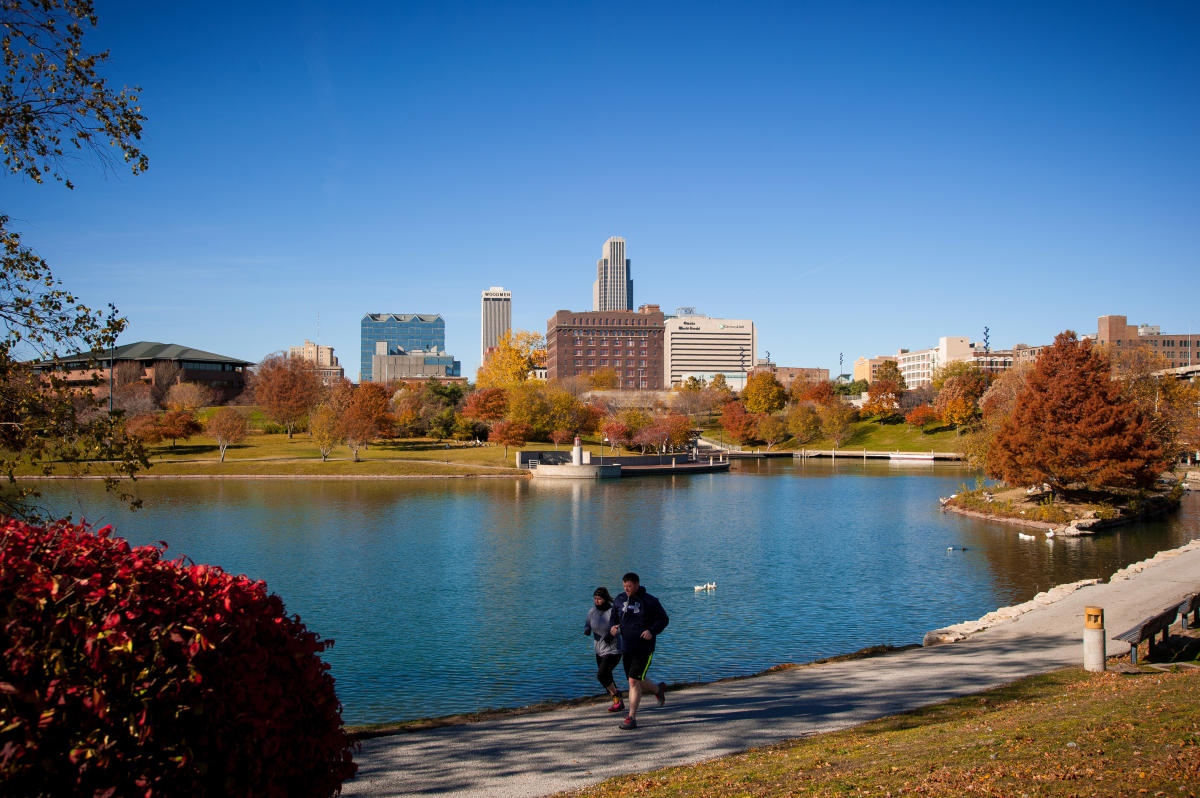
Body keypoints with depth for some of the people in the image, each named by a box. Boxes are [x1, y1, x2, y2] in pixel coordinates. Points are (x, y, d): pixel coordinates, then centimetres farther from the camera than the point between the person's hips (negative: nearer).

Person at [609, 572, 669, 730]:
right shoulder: (619, 600, 5)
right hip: (626, 649, 6)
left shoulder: (650, 601, -7)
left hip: (644, 649, -6)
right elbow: (615, 618, 17)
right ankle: (658, 689, 44)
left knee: (634, 681, -14)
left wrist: (652, 631, -19)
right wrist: (614, 628, -6)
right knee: (636, 683, 14)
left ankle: (632, 717, -6)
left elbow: (664, 619, -2)